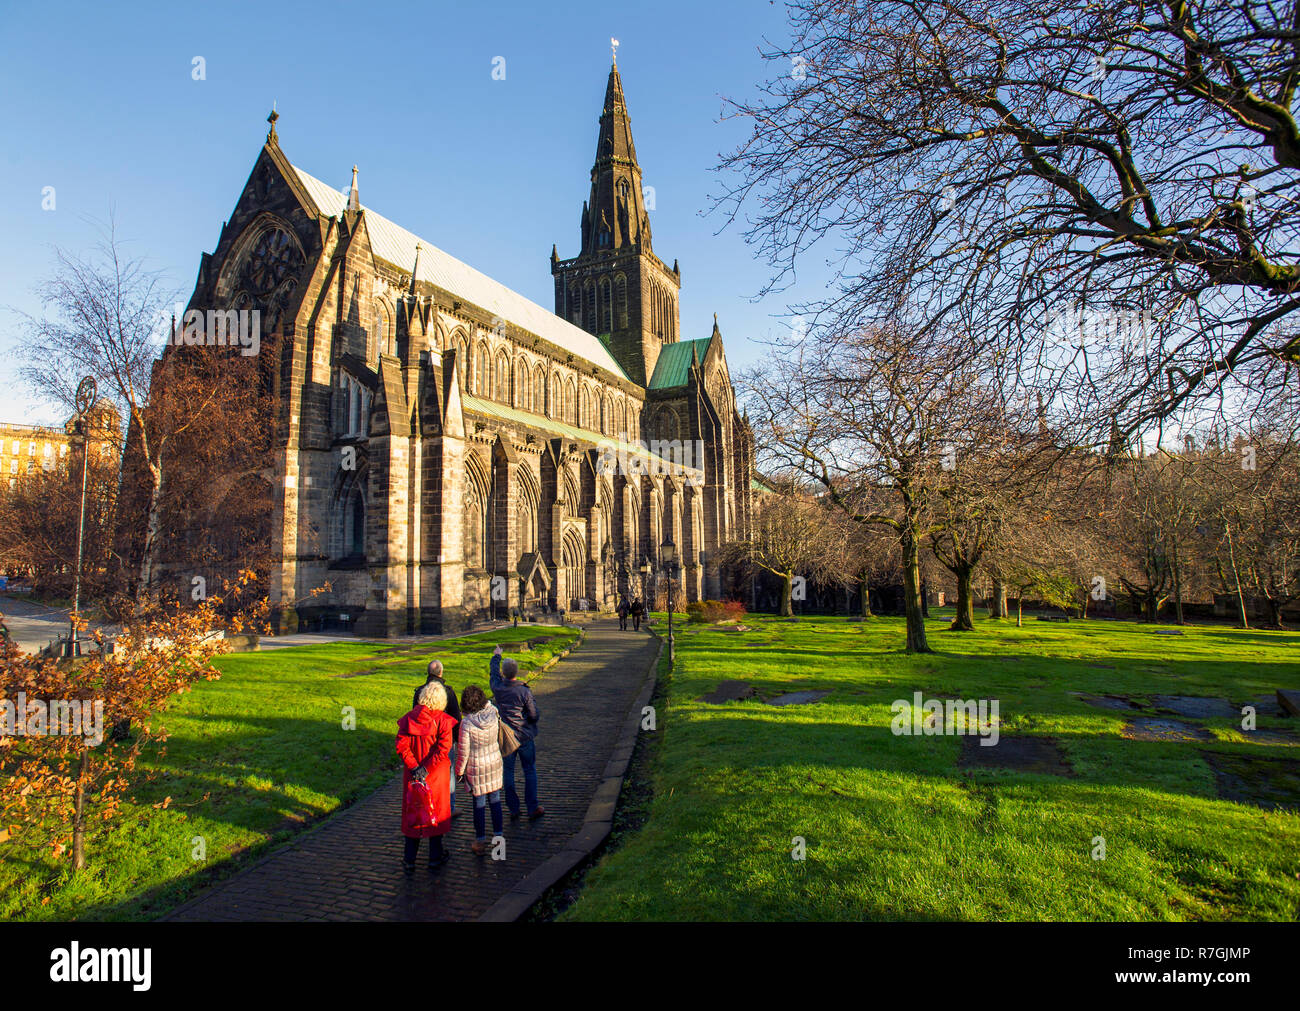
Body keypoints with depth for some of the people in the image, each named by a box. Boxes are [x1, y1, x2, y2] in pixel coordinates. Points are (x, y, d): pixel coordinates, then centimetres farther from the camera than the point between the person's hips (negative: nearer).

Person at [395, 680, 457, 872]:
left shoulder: (408, 719, -5)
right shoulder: (442, 720, -13)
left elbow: (402, 747, -11)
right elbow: (443, 749, -21)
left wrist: (414, 768, -12)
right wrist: (426, 770, -18)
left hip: (412, 774, 2)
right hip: (437, 776, -2)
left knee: (412, 813, 14)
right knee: (435, 813, 13)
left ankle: (409, 860, 21)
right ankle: (435, 857, 24)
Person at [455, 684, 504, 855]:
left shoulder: (466, 723, -22)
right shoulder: (492, 713, -12)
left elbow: (464, 752, -14)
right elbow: (489, 704, 17)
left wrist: (459, 771, -1)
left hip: (476, 767, -4)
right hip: (495, 762, 4)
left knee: (479, 804, 8)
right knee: (495, 800, 16)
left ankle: (481, 843, 19)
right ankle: (498, 836, 27)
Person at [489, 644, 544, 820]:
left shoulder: (497, 687, -9)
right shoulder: (525, 691, -18)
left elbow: (493, 672, 14)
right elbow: (534, 716, -12)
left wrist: (496, 656, 32)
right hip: (525, 736, -3)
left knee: (507, 772, 13)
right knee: (530, 771, 10)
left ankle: (513, 809, 18)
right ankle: (532, 808, 12)